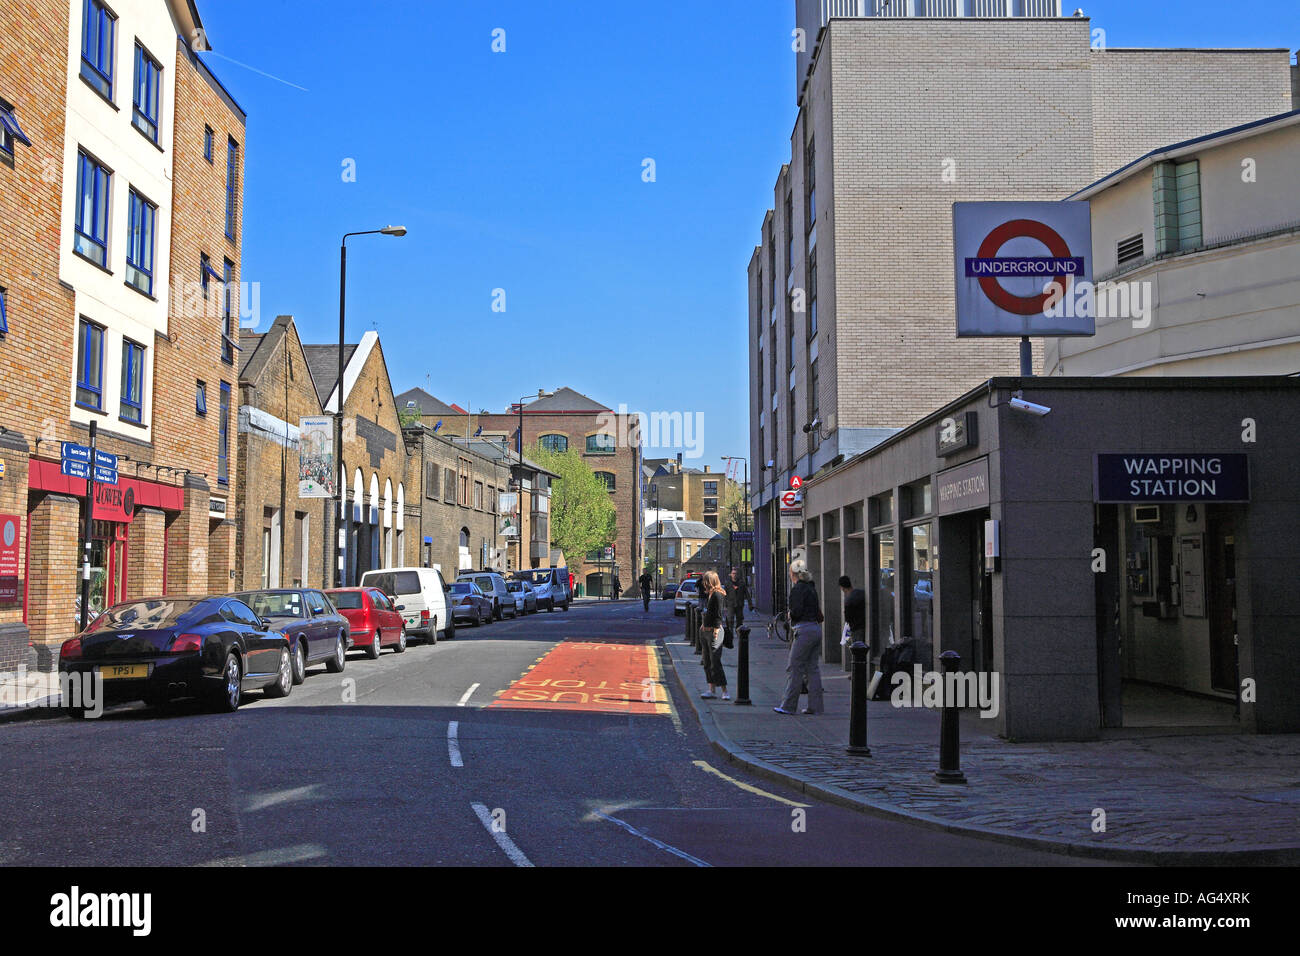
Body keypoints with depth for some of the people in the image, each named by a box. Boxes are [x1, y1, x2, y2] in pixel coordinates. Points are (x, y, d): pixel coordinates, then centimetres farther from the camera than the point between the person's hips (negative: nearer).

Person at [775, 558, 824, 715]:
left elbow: (796, 612, -18)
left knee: (794, 668, -3)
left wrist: (788, 612, 2)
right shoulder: (811, 587, 15)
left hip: (804, 630, -9)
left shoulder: (797, 589, -10)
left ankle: (789, 705, 0)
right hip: (816, 629, 9)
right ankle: (815, 706, 11)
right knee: (812, 668, 11)